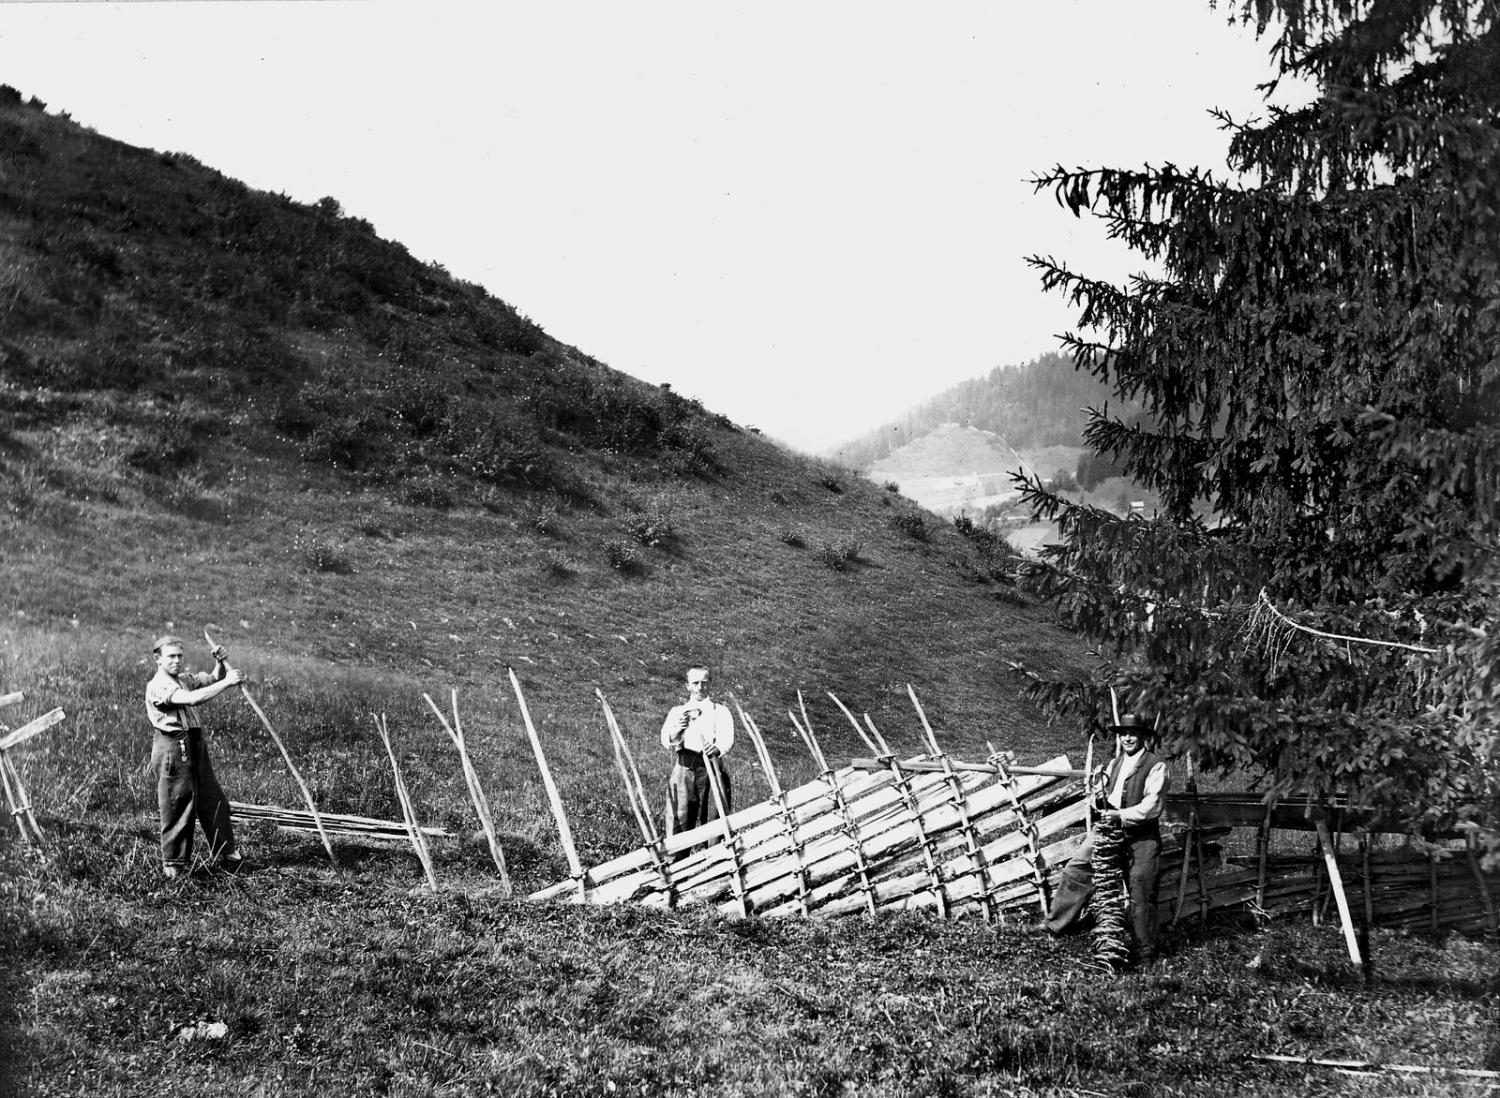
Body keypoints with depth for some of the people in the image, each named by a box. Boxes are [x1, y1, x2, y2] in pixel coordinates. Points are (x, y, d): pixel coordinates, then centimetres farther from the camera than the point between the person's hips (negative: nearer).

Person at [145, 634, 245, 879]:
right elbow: (192, 699, -27)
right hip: (173, 748, -9)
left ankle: (226, 854, 21)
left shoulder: (185, 679, 14)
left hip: (195, 744, 9)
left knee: (214, 801, 11)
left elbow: (213, 679, 21)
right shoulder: (158, 685, -14)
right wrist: (226, 683, -24)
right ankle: (173, 863, 9)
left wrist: (220, 664, -2)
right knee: (178, 806, -2)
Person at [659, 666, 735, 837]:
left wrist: (717, 748, -28)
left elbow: (727, 738, -4)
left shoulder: (720, 711, 15)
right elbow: (667, 743, 3)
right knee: (679, 823, -6)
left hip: (712, 770, -1)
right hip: (684, 770, 1)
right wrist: (678, 730, -20)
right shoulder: (677, 712, 18)